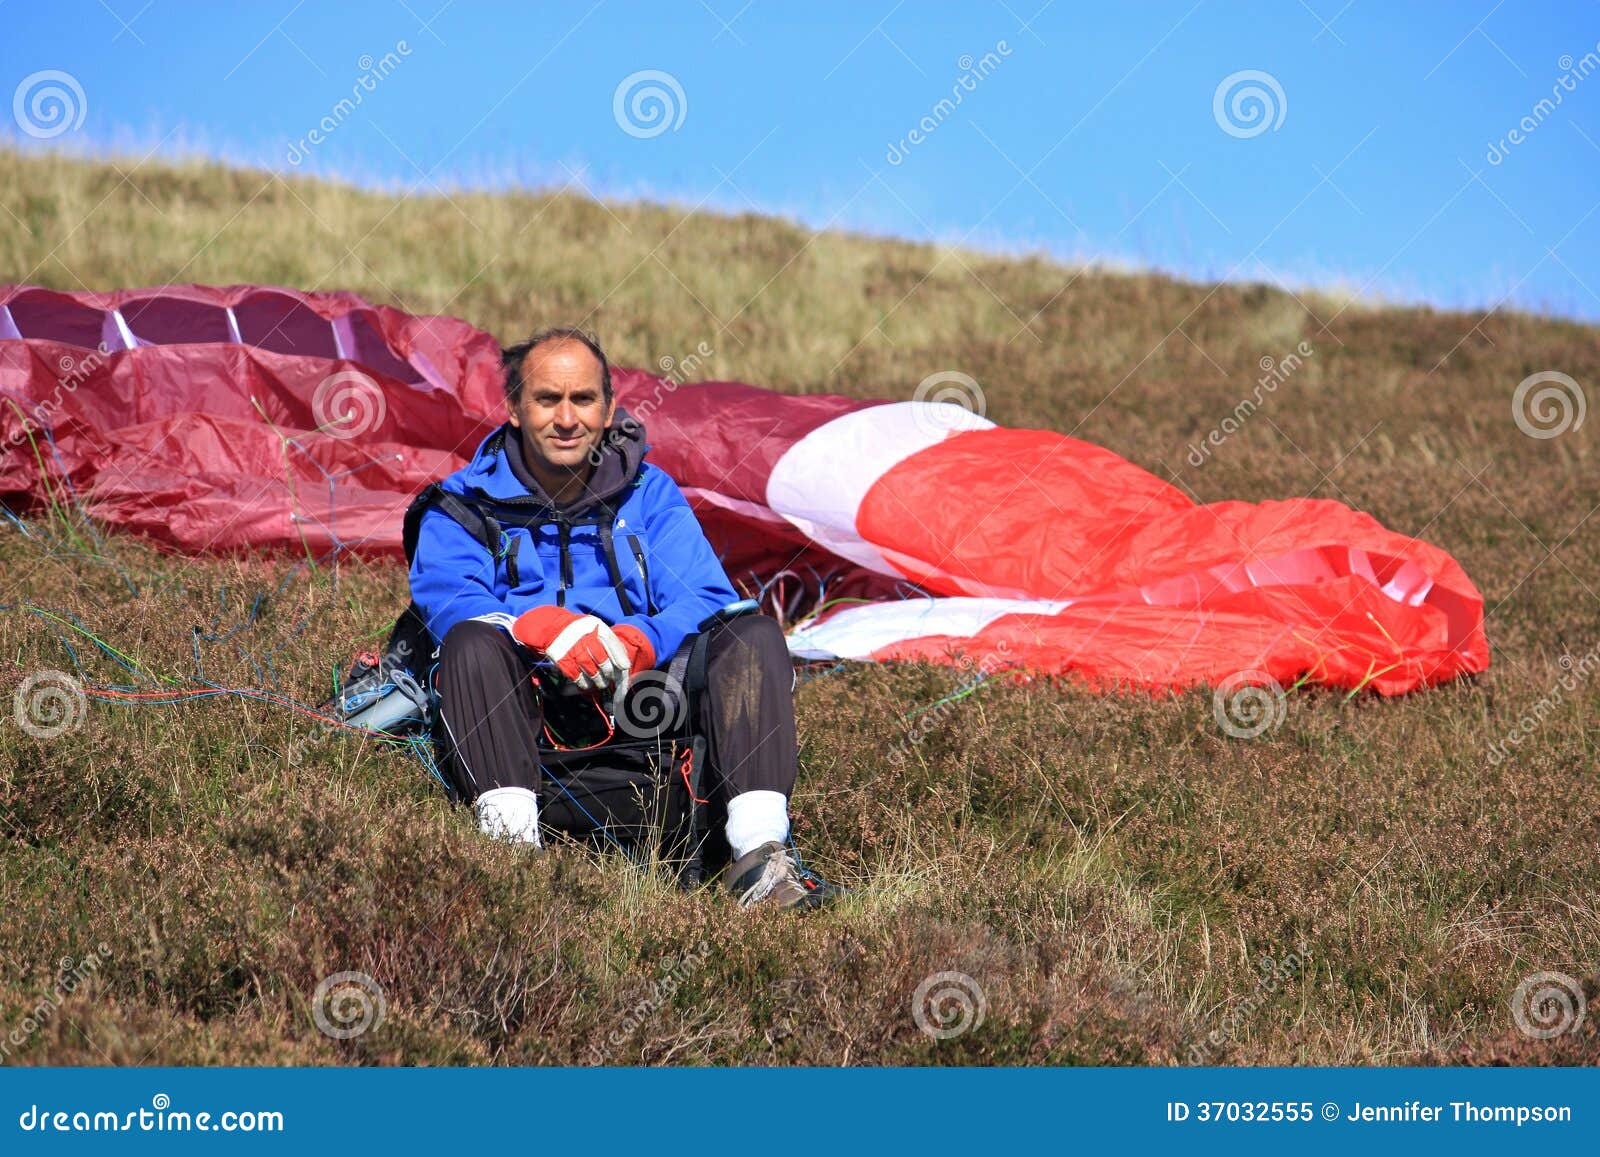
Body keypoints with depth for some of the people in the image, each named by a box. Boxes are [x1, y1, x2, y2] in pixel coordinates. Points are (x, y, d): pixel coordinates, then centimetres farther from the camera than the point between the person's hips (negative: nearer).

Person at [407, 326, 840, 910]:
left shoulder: (650, 495, 17)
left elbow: (707, 600, 1)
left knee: (753, 633, -19)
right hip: (522, 719, -2)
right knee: (472, 642, -31)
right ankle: (510, 836, -47)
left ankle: (760, 851, -34)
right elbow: (446, 598, -10)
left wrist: (638, 643, -23)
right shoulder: (466, 502, 11)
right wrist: (545, 627, -31)